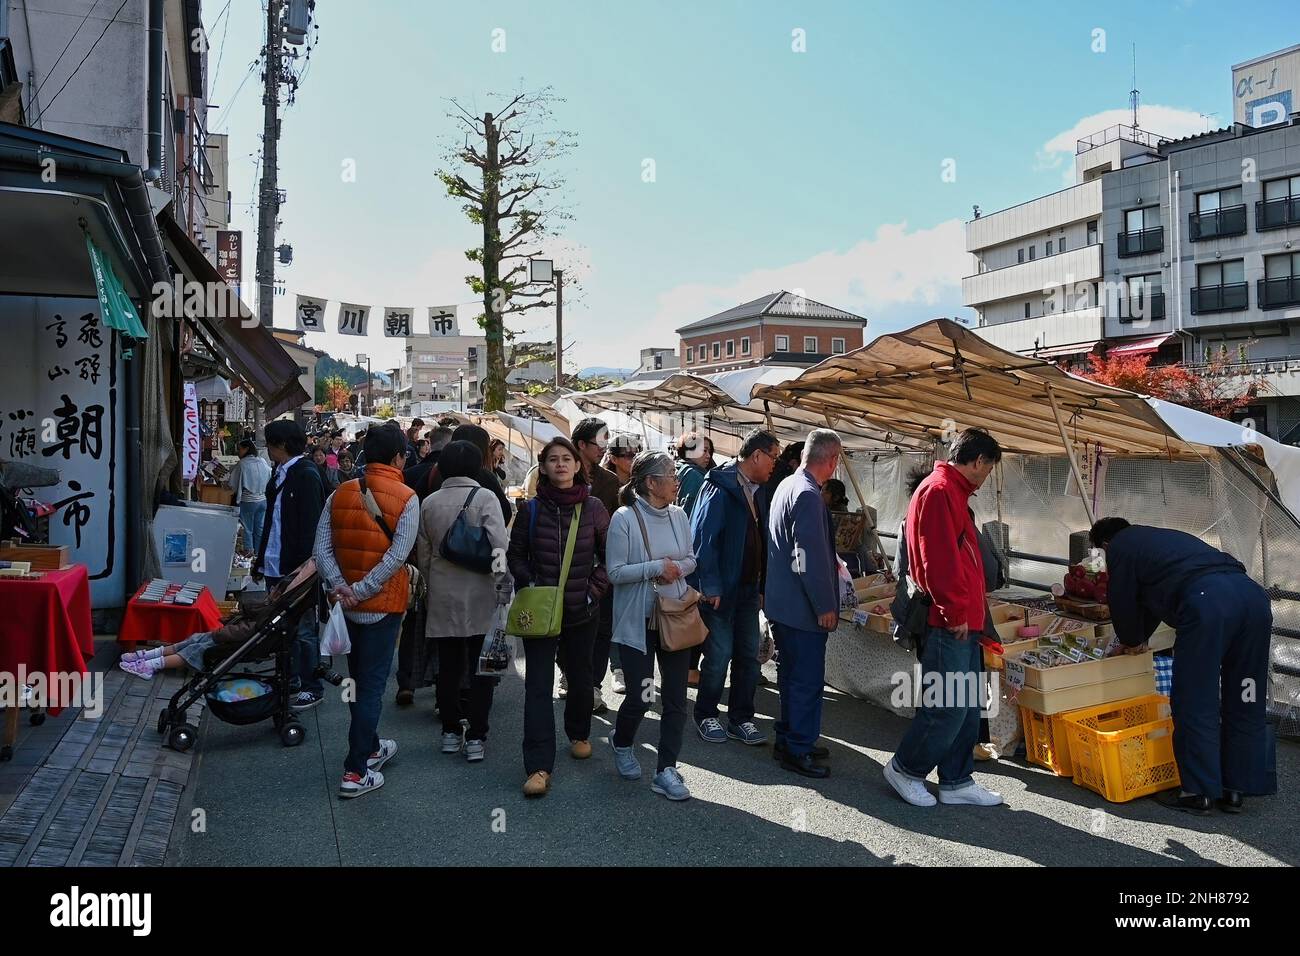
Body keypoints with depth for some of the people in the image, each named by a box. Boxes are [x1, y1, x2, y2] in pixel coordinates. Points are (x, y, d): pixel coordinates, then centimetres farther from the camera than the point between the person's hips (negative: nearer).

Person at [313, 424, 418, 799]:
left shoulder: (340, 494, 2)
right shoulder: (406, 499, -12)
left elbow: (322, 548, -6)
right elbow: (397, 556, -21)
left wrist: (339, 586, -12)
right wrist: (361, 590, -17)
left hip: (347, 605, 5)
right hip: (382, 604, -5)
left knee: (358, 679, 20)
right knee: (372, 685, 3)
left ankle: (370, 747, 37)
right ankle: (355, 772, 4)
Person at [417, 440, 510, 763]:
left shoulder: (429, 502, 3)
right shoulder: (484, 498, -9)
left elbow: (423, 554, 9)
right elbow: (499, 547, -16)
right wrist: (504, 589, -8)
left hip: (443, 598, 4)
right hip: (479, 597, -3)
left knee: (448, 666, 13)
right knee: (480, 670, 5)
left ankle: (450, 732, 22)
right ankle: (475, 738, 7)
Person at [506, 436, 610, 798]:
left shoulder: (593, 507, -3)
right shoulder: (533, 508, -2)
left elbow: (610, 555, 4)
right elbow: (515, 553, 9)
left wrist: (595, 588, -5)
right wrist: (528, 585, -3)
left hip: (582, 609, 1)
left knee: (580, 676, 17)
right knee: (538, 686, -4)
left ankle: (579, 734, 43)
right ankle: (539, 767, -2)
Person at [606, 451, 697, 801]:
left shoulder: (679, 516, 3)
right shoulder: (624, 518, -12)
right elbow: (615, 572, -13)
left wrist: (677, 568, -9)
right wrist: (656, 567, -20)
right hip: (637, 622, -5)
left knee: (676, 698, 5)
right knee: (640, 697, 1)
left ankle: (666, 771, 17)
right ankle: (621, 743, 34)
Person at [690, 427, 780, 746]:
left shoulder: (758, 491, 11)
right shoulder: (721, 487, -15)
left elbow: (760, 539, 14)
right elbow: (702, 537, -19)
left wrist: (762, 586, 10)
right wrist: (709, 586, -20)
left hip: (749, 588, 8)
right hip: (720, 588, -8)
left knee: (749, 655, 11)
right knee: (719, 655, 1)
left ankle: (740, 719, 23)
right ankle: (706, 715, 20)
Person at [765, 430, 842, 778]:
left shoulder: (787, 485, 10)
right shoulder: (808, 495, -22)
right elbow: (811, 557, -23)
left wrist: (831, 562, 31)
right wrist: (826, 606, -16)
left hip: (783, 603, 10)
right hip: (804, 607, -10)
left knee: (792, 674, 20)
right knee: (808, 679, 1)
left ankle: (789, 737, 32)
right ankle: (798, 750, 11)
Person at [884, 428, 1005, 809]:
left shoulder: (954, 493, 19)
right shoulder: (938, 491, -15)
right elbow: (939, 559, -23)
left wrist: (970, 610, 18)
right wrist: (954, 613, -18)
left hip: (963, 622, 11)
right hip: (950, 624, -11)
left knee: (967, 706, 14)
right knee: (947, 706, -3)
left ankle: (956, 781, 24)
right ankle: (905, 769, 14)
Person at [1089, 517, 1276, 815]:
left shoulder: (1119, 547, 17)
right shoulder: (1162, 537, 39)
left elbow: (1122, 600, 17)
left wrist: (1131, 642, 34)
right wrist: (1138, 638, 55)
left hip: (1206, 602, -8)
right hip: (1254, 594, 8)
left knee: (1194, 704, 4)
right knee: (1245, 703, 15)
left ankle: (1199, 793, 11)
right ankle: (1234, 789, 24)